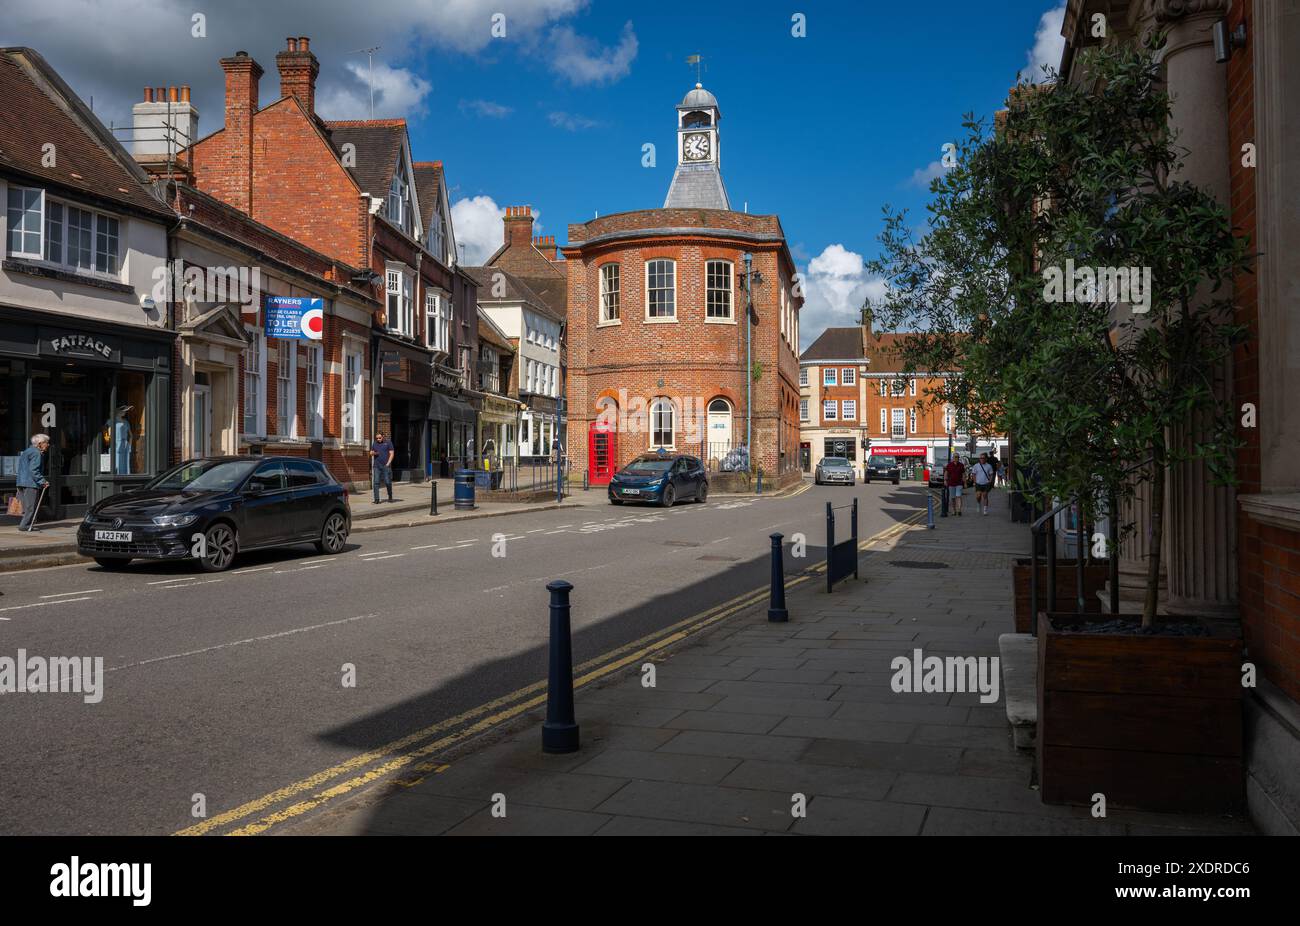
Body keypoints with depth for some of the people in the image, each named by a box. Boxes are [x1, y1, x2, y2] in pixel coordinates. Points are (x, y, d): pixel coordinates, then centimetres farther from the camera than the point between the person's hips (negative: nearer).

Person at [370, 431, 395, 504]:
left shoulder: (388, 443, 5)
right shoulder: (374, 444, 16)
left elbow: (391, 454, 0)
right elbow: (371, 453, 20)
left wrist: (388, 463, -9)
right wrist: (373, 453, -5)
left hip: (386, 466, -3)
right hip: (377, 466, 3)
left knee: (388, 482, -3)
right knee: (376, 482, -4)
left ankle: (390, 497, 17)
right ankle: (376, 499, -3)